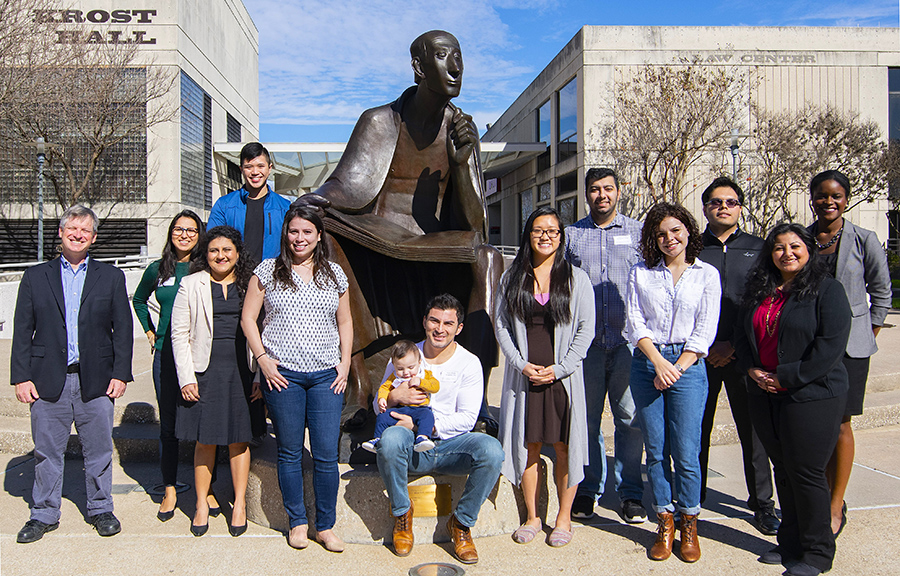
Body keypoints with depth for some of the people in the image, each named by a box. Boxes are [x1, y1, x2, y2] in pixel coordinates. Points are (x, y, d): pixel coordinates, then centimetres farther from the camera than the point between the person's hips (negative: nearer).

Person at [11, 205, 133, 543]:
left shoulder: (111, 277, 7)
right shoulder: (35, 277, 8)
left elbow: (123, 329, 4)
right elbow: (22, 332, 6)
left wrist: (120, 374, -3)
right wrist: (21, 377, -1)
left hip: (96, 381, 0)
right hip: (48, 380, 1)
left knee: (99, 449, 8)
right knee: (47, 451, 9)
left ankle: (100, 509, 24)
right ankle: (44, 515, 25)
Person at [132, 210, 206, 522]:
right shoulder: (157, 270, 7)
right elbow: (138, 300, 25)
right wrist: (150, 331, 15)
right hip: (166, 354, 2)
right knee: (168, 423, 8)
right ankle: (169, 490, 21)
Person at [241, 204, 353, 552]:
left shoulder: (334, 274, 10)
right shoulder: (267, 271, 4)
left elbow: (345, 322, 15)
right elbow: (248, 318, 4)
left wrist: (345, 363, 5)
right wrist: (263, 359, -5)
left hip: (326, 376, 1)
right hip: (282, 374, -1)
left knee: (327, 455, 0)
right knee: (290, 453, 8)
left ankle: (325, 526, 15)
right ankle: (297, 522, 24)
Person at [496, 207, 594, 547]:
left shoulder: (576, 279, 3)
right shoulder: (512, 278, 8)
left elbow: (586, 329, 0)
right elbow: (502, 325, 5)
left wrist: (560, 368, -9)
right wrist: (522, 364, -7)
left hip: (563, 376, -1)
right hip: (523, 375, 1)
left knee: (564, 447, 4)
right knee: (527, 446, 6)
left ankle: (564, 518, 19)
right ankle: (532, 517, 20)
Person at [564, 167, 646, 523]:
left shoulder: (638, 232, 9)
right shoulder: (571, 235, 11)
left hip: (628, 341, -1)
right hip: (586, 343, 1)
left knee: (630, 419, 1)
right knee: (586, 419, 7)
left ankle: (630, 493, 16)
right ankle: (588, 490, 21)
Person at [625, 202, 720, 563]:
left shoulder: (707, 274, 6)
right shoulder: (640, 274, 9)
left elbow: (705, 330, 1)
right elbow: (635, 322, 2)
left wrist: (676, 368, -7)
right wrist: (659, 363, -9)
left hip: (687, 365, -1)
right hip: (646, 364, 2)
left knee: (686, 452, -2)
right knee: (655, 450, 5)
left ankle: (689, 525, 15)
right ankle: (664, 522, 18)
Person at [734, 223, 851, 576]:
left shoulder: (827, 290, -6)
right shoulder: (758, 291, 13)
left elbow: (831, 343, -15)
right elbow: (742, 334, 15)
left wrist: (787, 378, -16)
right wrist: (751, 369, -3)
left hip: (811, 396, -6)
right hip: (764, 395, 6)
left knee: (807, 474, -1)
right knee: (783, 471, 13)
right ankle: (790, 544, 26)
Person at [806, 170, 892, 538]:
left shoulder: (864, 240, 0)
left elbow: (881, 294, 7)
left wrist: (867, 337, 6)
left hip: (848, 345, -2)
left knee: (839, 425, 2)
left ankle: (836, 507, 13)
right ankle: (824, 497, 22)